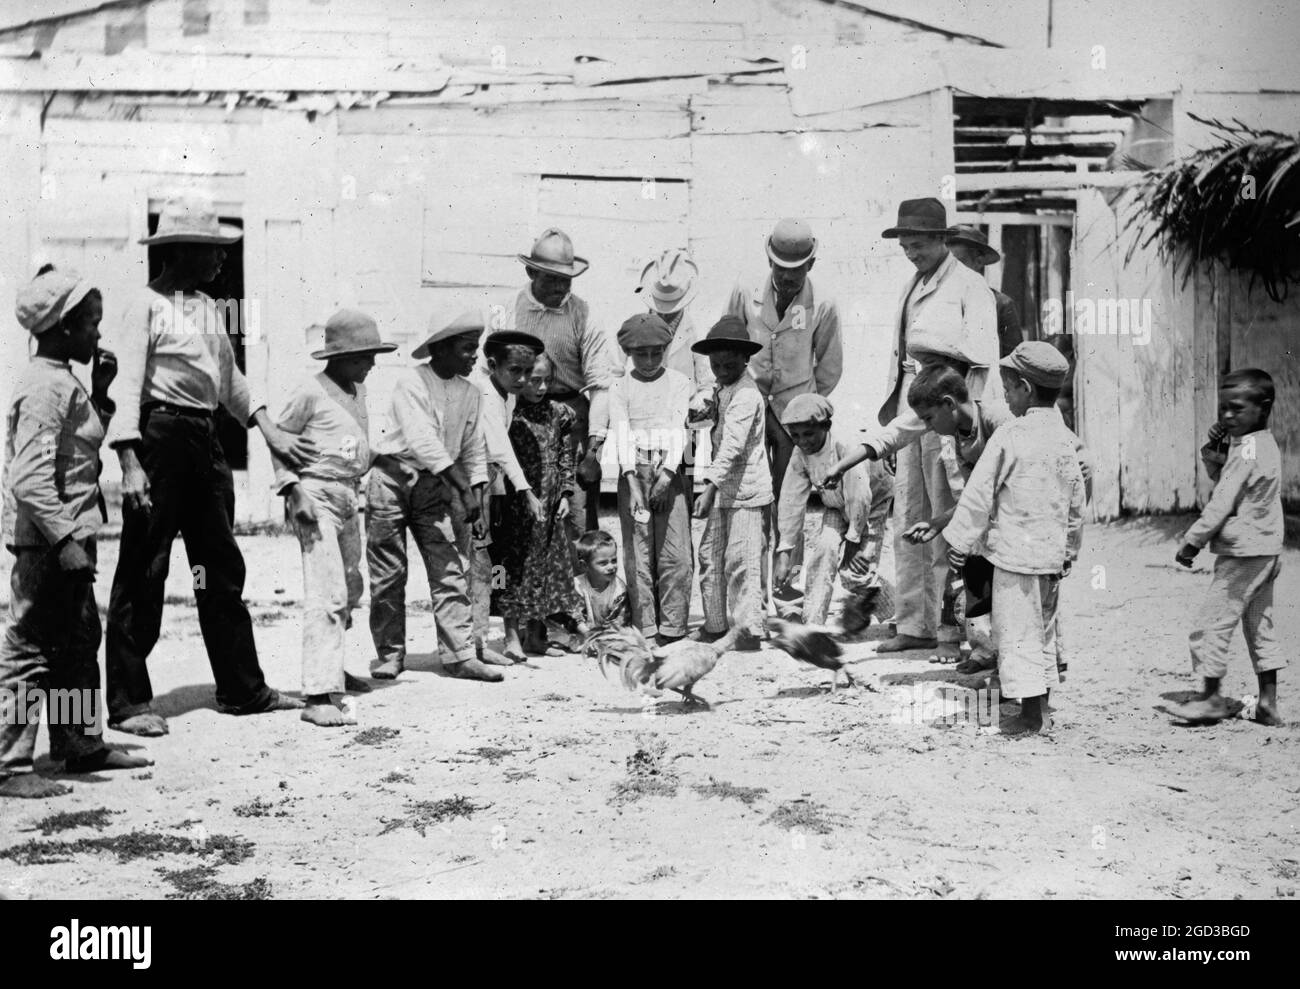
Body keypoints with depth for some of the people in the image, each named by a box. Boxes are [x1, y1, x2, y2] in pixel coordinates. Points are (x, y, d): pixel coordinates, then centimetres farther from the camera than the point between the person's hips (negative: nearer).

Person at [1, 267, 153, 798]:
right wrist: (65, 539, -27)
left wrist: (100, 391, 15)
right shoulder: (45, 387, -18)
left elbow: (87, 441, 27)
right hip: (48, 540, -10)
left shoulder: (65, 382, 12)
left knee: (79, 643, 19)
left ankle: (82, 744, 31)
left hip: (69, 537, 10)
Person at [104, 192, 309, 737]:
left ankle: (242, 688, 22)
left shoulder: (209, 307, 15)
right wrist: (130, 463, -22)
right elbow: (127, 385, -14)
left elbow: (230, 378, 23)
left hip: (206, 438, 8)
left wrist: (270, 430, 14)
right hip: (161, 435, -8)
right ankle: (128, 701, 7)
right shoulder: (147, 305, -8)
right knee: (143, 571, -2)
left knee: (223, 567, 12)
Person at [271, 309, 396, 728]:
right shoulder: (310, 392, -9)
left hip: (349, 494, 8)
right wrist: (293, 490, -15)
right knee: (327, 593, -15)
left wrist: (358, 489, 15)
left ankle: (331, 667, 38)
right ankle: (320, 696, -16)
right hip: (316, 494, -8)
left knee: (350, 588, 18)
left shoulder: (358, 390, 13)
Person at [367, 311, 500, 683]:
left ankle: (461, 654, -3)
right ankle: (389, 653, 15)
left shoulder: (470, 393, 7)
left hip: (435, 485, 5)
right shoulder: (411, 383, -13)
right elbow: (422, 441, -23)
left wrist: (477, 490, -2)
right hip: (392, 478, -5)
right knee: (389, 573, 3)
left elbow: (474, 448, 13)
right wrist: (461, 485, -27)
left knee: (450, 570, -4)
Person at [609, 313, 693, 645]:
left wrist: (667, 474, -13)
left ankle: (672, 629, 1)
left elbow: (678, 427, -1)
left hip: (669, 471, 0)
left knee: (676, 555, -6)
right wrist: (632, 480, -14)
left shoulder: (678, 382, 9)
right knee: (637, 555, -1)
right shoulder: (620, 387, 9)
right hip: (634, 472, 0)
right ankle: (646, 631, 4)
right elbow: (621, 431, -2)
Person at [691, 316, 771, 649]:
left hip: (745, 490, -9)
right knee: (710, 555, 12)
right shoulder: (720, 389, 12)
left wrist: (710, 487, -32)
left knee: (742, 559, -7)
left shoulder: (746, 395, -17)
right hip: (723, 489, 9)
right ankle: (715, 622, 23)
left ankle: (751, 627, 2)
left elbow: (732, 446, -27)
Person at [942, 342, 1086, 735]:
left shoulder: (1009, 436, -14)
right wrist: (1070, 547, 25)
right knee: (1043, 629, 18)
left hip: (1015, 551, -7)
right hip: (1052, 552, 7)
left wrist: (959, 540, -2)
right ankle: (1042, 705, 26)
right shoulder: (1066, 439, 6)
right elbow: (1076, 500, 14)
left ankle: (1031, 713, 0)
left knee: (1017, 631, -1)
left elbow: (979, 494, -11)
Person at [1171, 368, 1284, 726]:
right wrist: (1214, 455, 1)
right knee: (1260, 623, 13)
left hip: (1243, 552, -10)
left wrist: (1192, 542, -12)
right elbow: (1224, 481, 21)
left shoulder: (1246, 450, -18)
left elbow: (1221, 503, -19)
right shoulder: (1265, 444, 11)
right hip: (1266, 549, 10)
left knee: (1214, 620, -2)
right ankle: (1268, 702, 16)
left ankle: (1211, 696, 7)